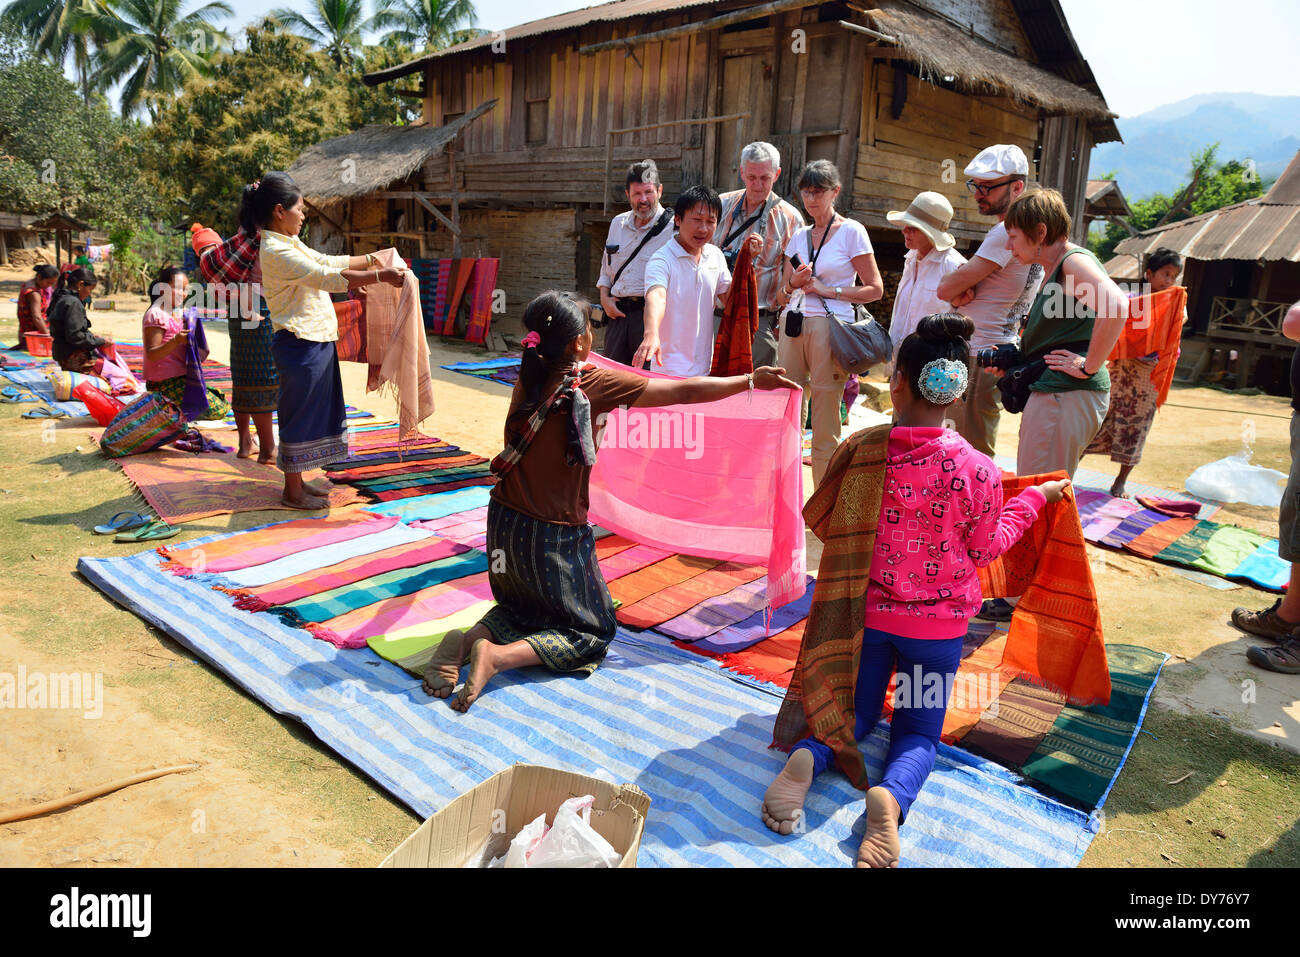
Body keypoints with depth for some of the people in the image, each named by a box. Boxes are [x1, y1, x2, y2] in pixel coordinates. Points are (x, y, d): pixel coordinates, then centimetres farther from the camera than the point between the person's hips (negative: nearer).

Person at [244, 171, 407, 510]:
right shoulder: (276, 251, -18)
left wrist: (372, 258, 17)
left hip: (316, 342, 10)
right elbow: (327, 277, -26)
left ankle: (297, 480, 29)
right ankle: (292, 492, 12)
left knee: (312, 412, 17)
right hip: (300, 345, -10)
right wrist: (380, 276, -26)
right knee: (299, 414, 0)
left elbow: (329, 262, 21)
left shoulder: (289, 244, 13)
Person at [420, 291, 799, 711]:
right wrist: (751, 380, -1)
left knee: (523, 608, 31)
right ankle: (499, 656, -9)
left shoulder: (528, 380, 0)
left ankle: (470, 638, 2)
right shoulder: (595, 383, -15)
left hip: (505, 520, 6)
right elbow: (684, 392, -12)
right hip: (555, 535, -6)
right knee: (592, 633, 14)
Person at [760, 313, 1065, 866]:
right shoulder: (976, 470, -19)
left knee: (859, 712, 21)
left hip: (869, 611, 1)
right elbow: (986, 549, -4)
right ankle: (891, 797, -19)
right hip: (940, 623, -1)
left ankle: (807, 757, -12)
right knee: (918, 730, 15)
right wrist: (1033, 499, 9)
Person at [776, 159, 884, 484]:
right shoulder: (799, 236, 16)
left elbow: (875, 289, 0)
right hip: (794, 326, 5)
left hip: (830, 326, -5)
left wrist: (828, 290, -8)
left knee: (825, 429, -4)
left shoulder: (851, 231, 2)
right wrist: (795, 282, -1)